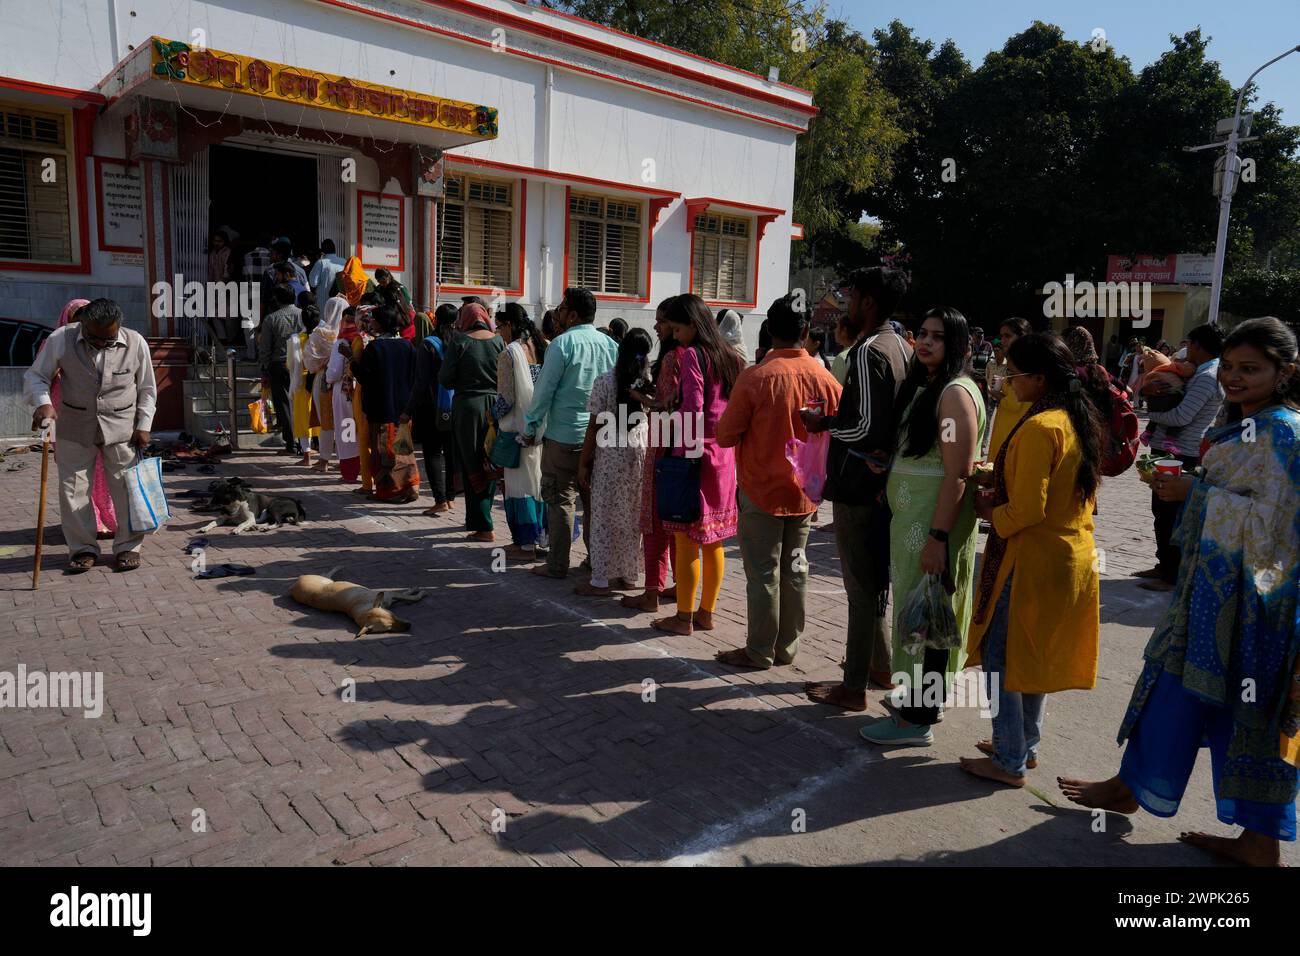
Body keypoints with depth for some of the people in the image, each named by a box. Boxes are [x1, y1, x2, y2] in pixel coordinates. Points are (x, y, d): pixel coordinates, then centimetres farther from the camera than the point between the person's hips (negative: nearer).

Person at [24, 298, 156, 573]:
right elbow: (35, 376, -2)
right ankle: (83, 548, 16)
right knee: (73, 488, 4)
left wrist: (144, 425, -2)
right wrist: (43, 402, -22)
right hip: (74, 426, 1)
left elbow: (147, 389, 4)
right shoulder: (61, 339, -11)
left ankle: (128, 547, 15)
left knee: (126, 487, 2)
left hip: (121, 426, 0)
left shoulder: (136, 343, -8)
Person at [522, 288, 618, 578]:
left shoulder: (562, 344, -11)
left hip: (564, 435, -5)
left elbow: (544, 390, -10)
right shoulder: (611, 344, 5)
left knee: (560, 500, 3)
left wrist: (530, 428, -1)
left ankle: (558, 565, 8)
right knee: (594, 500, 13)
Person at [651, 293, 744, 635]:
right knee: (713, 541, 13)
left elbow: (692, 411, -17)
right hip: (724, 456, 8)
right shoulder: (730, 356, 12)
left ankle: (684, 617, 9)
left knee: (686, 540, 1)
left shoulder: (692, 355, -11)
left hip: (695, 453, -8)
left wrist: (685, 452, -11)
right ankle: (706, 613, 22)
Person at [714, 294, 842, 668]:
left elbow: (726, 435, -12)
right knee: (794, 569, 14)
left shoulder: (755, 377, -18)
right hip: (805, 492, 4)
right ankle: (787, 647, 24)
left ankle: (759, 651, 14)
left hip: (762, 491, -4)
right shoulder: (826, 379, -6)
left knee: (762, 573, 5)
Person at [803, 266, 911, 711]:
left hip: (858, 485, -9)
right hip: (885, 482, 9)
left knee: (861, 586, -2)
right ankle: (881, 666, 34)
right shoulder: (904, 349, 11)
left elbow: (867, 427, -23)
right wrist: (838, 420, 14)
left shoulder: (868, 351, -17)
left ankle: (854, 687, 9)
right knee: (878, 578, 20)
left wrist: (826, 424, -7)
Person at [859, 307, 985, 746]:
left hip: (934, 522, -9)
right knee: (913, 608, 17)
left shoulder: (956, 393, -15)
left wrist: (938, 537, -24)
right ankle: (918, 695, 33)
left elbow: (958, 472, -21)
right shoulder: (923, 385, 14)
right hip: (909, 517, 9)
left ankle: (917, 719, 10)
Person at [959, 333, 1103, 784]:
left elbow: (1026, 512, -24)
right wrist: (1001, 497, 10)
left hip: (1030, 559, -9)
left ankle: (1010, 761, 12)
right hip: (1073, 555, 9)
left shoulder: (1038, 428, -22)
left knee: (1000, 657, 3)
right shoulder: (1082, 420, 7)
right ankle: (1027, 743, 34)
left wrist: (989, 512, -5)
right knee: (1034, 654, 21)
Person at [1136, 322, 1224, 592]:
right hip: (1174, 451, 10)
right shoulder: (1204, 374, 15)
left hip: (1179, 455, -10)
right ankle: (1164, 565, 29)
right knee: (1162, 510, 18)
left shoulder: (1207, 377, -16)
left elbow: (1181, 416, -23)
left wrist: (1150, 413, -8)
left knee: (1169, 514, -4)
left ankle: (1172, 575, 3)